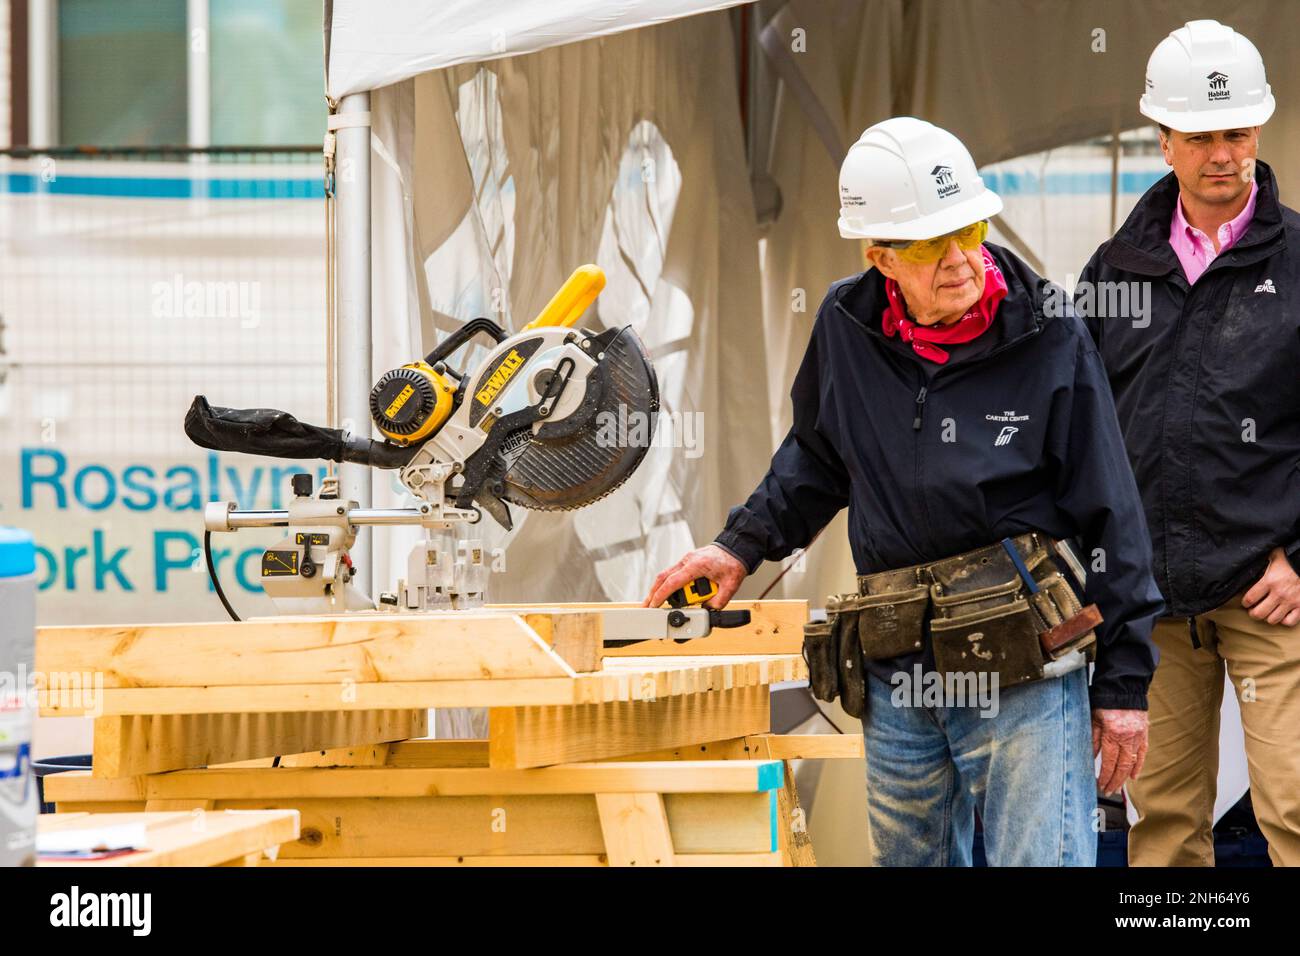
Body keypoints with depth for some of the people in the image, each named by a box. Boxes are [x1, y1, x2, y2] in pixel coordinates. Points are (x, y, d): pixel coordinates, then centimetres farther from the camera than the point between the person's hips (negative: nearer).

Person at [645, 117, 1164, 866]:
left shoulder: (1048, 336, -8)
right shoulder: (846, 329, 2)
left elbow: (1110, 515, -4)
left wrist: (1125, 680, -4)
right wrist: (744, 545, 14)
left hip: (1026, 679, -5)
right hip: (897, 683, 5)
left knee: (1041, 859, -8)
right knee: (910, 858, 14)